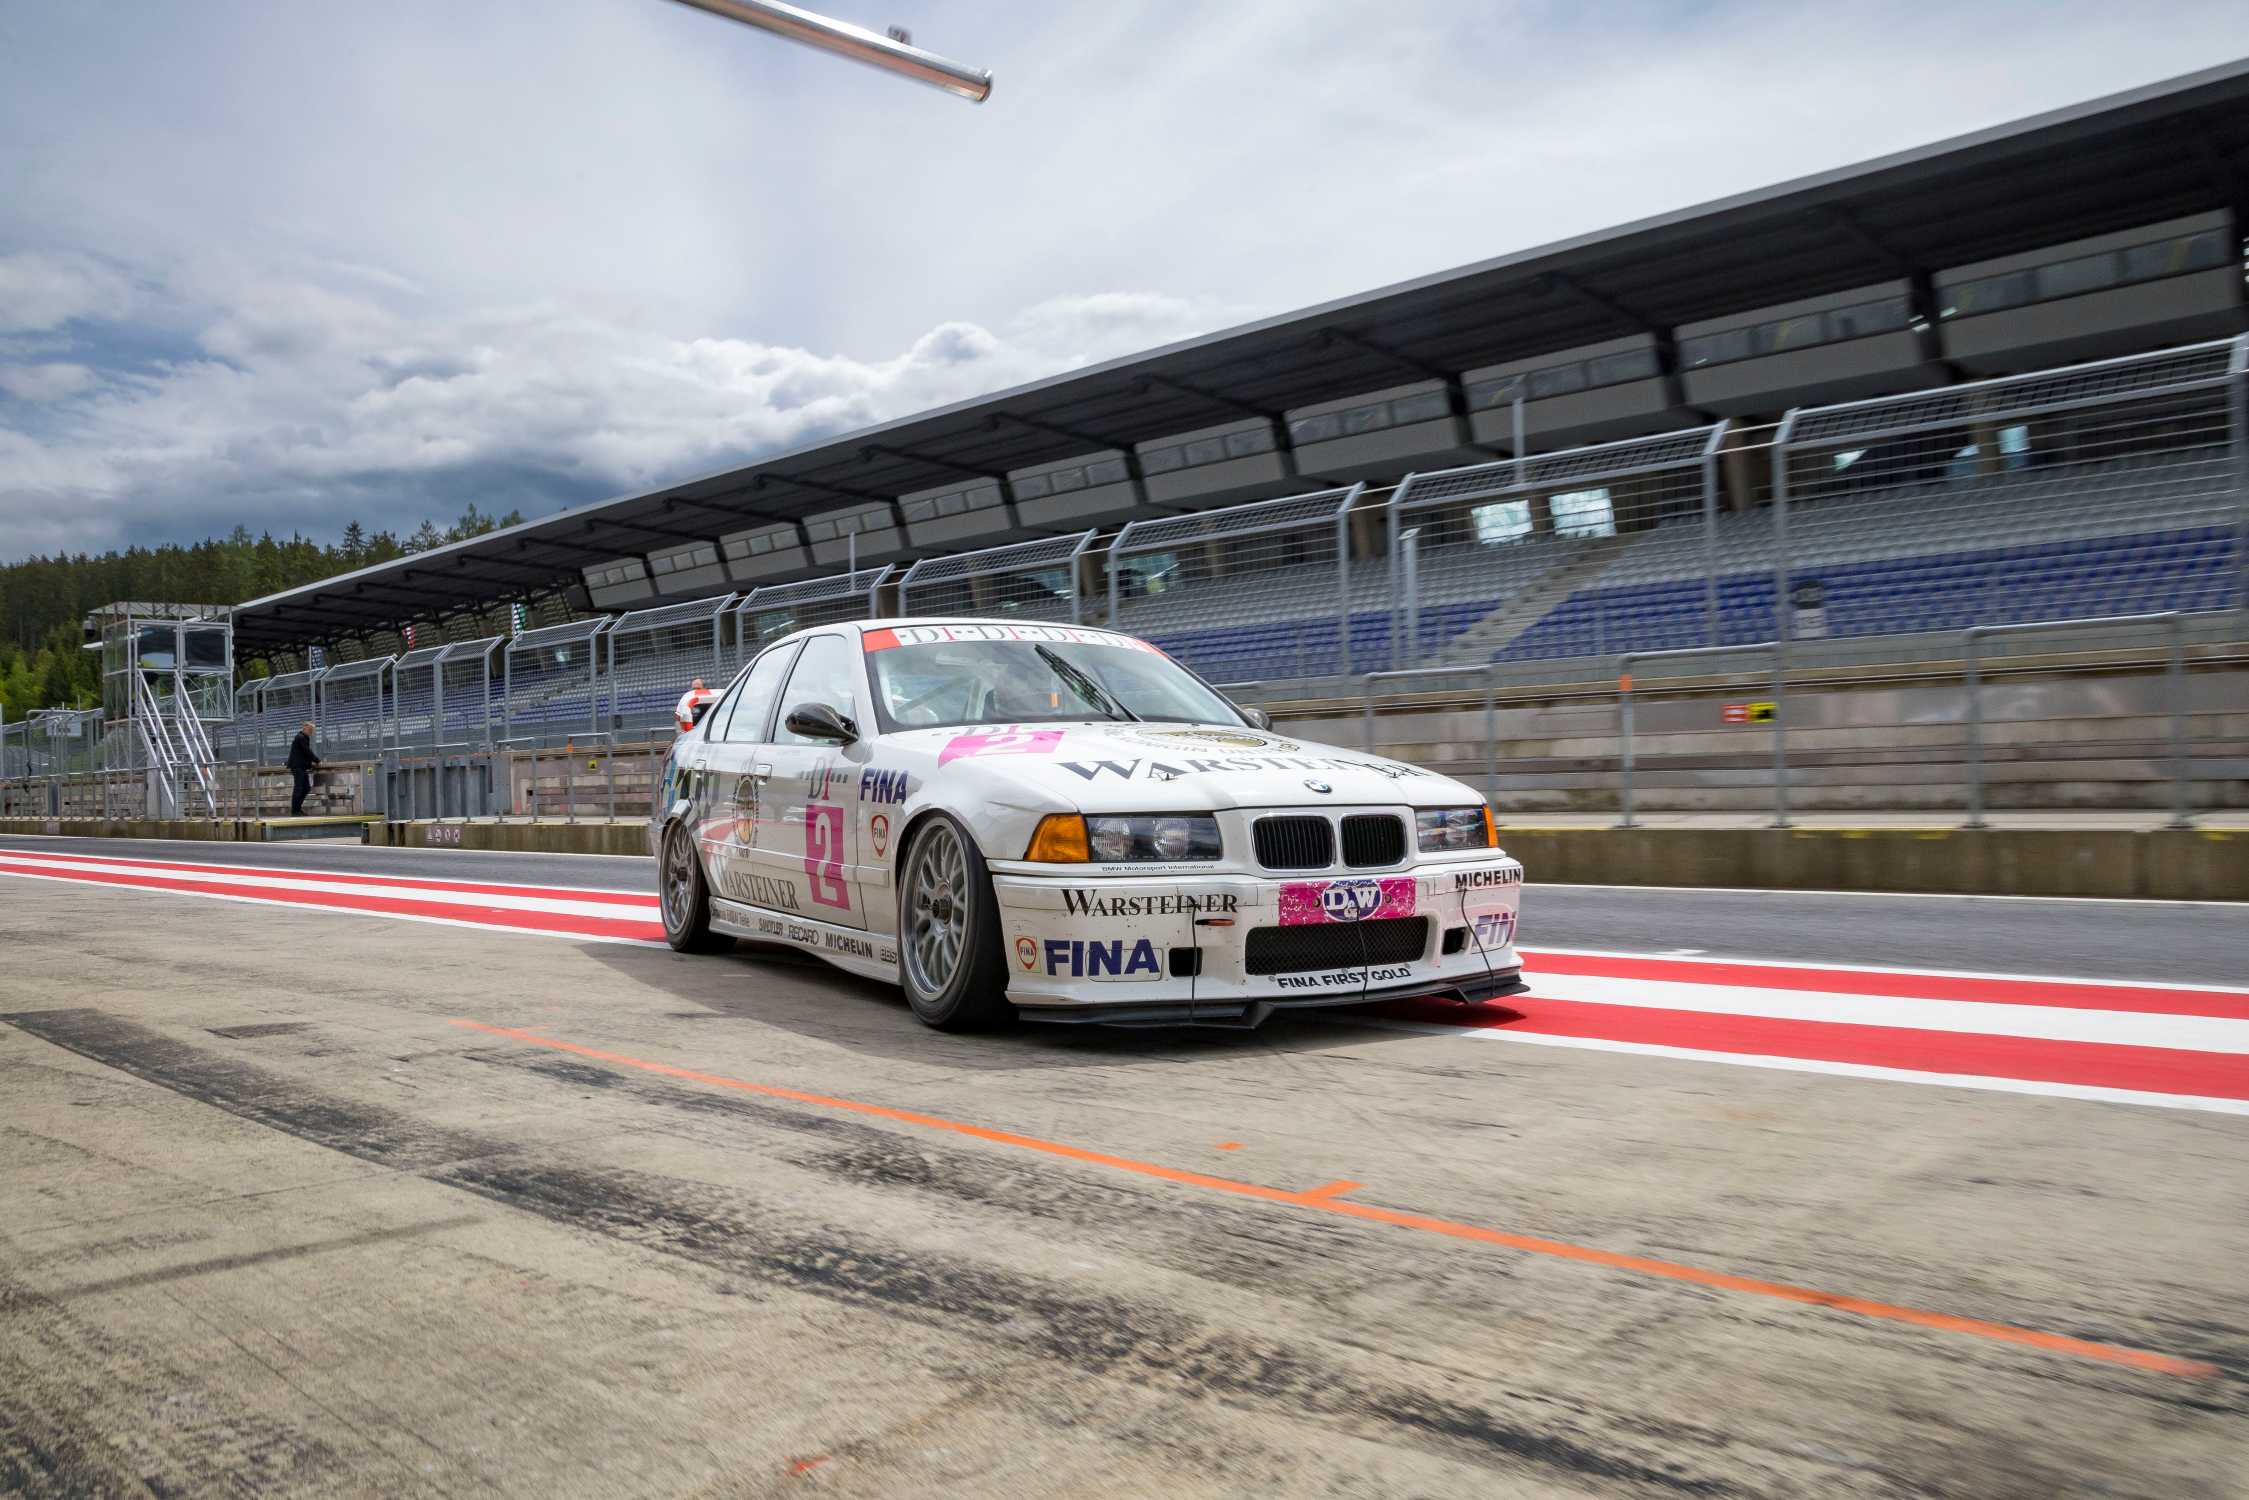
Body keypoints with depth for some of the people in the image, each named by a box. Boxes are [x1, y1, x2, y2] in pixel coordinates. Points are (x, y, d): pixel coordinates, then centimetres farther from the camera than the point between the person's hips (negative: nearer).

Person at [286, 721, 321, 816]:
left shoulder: (304, 738, 19)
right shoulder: (300, 738, -12)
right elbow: (307, 752, -16)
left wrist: (311, 762, 10)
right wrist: (317, 761, -9)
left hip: (302, 767, 10)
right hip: (297, 767, -10)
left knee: (306, 788, 9)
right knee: (298, 788, -9)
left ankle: (298, 807, 16)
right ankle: (294, 811, -7)